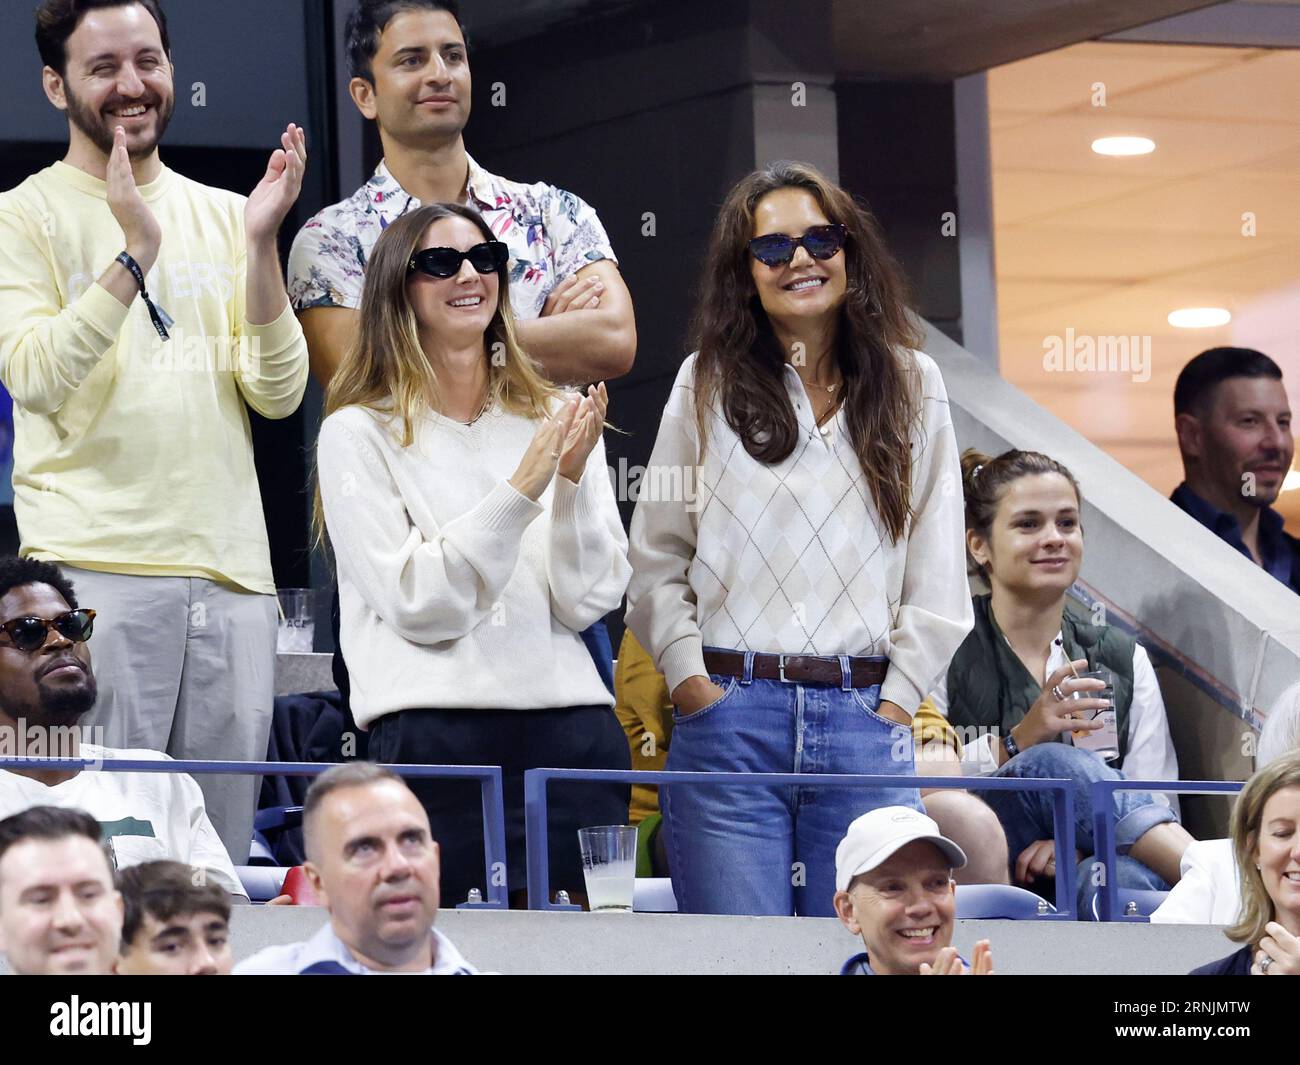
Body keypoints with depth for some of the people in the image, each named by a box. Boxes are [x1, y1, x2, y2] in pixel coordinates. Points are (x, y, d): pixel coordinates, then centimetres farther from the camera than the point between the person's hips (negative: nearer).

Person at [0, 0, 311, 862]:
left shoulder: (223, 216, 15)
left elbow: (279, 394, 5)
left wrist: (261, 246, -8)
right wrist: (134, 252, -19)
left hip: (230, 570, 4)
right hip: (94, 572, -4)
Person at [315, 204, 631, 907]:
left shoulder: (553, 421, 13)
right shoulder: (359, 434, 3)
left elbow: (588, 603, 5)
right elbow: (417, 606, -8)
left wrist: (573, 479, -9)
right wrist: (521, 491, -14)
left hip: (570, 724, 3)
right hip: (431, 736, -3)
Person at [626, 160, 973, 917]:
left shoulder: (913, 384, 10)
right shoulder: (708, 385, 9)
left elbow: (938, 568, 9)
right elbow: (656, 557, 8)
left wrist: (897, 698, 1)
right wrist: (689, 678, -3)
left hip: (863, 720, 1)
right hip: (730, 713, -1)